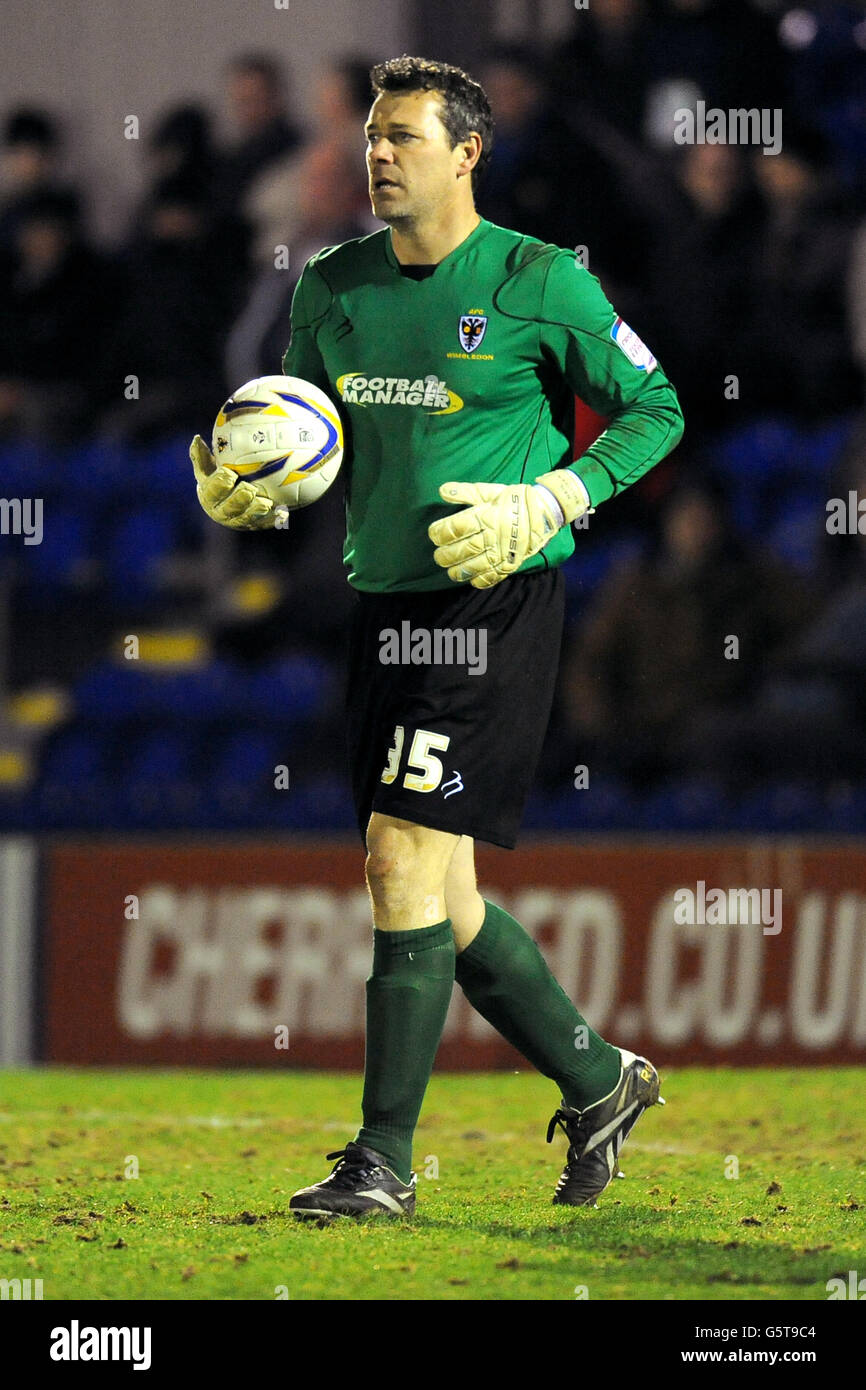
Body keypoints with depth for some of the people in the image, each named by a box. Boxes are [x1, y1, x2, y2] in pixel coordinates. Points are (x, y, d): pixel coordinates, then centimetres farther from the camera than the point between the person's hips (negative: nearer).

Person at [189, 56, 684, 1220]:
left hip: (496, 601, -7)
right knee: (437, 894, 9)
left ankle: (384, 1160, -7)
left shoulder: (540, 283, -7)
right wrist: (243, 488, -2)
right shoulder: (333, 287, 10)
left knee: (404, 853, -13)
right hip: (384, 601, 7)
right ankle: (599, 1082, 28)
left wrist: (551, 500, -13)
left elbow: (654, 410, 1)